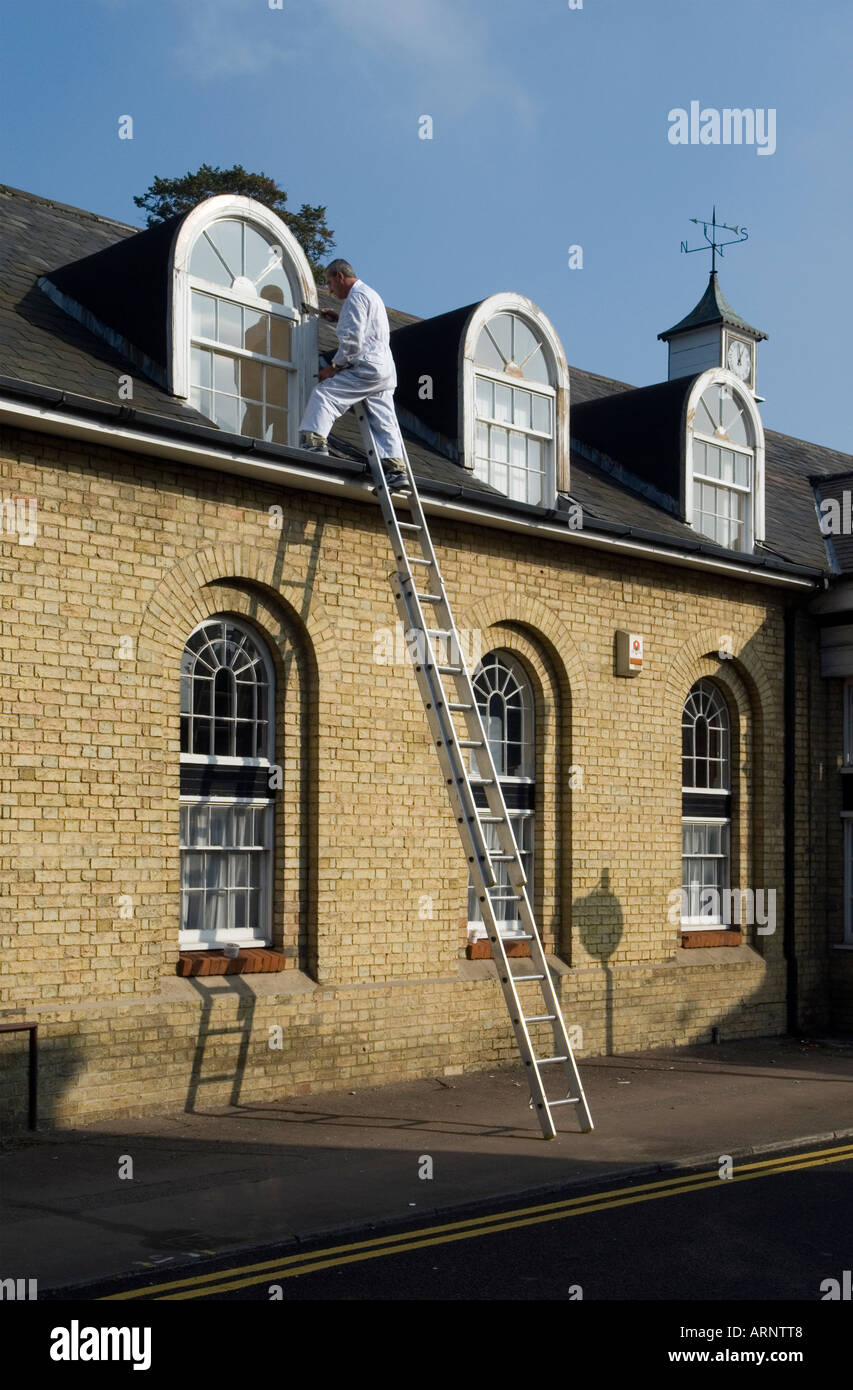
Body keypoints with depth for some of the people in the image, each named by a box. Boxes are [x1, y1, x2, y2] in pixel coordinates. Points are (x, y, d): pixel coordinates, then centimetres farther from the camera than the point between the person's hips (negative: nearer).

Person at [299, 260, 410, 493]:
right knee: (384, 422, 3)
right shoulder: (371, 294, 28)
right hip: (385, 371, 10)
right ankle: (395, 471, -4)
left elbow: (353, 340, -15)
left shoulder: (356, 296, -5)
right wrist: (338, 319, 34)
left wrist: (334, 367, -9)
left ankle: (315, 443, -28)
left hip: (367, 367, -10)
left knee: (323, 393, -14)